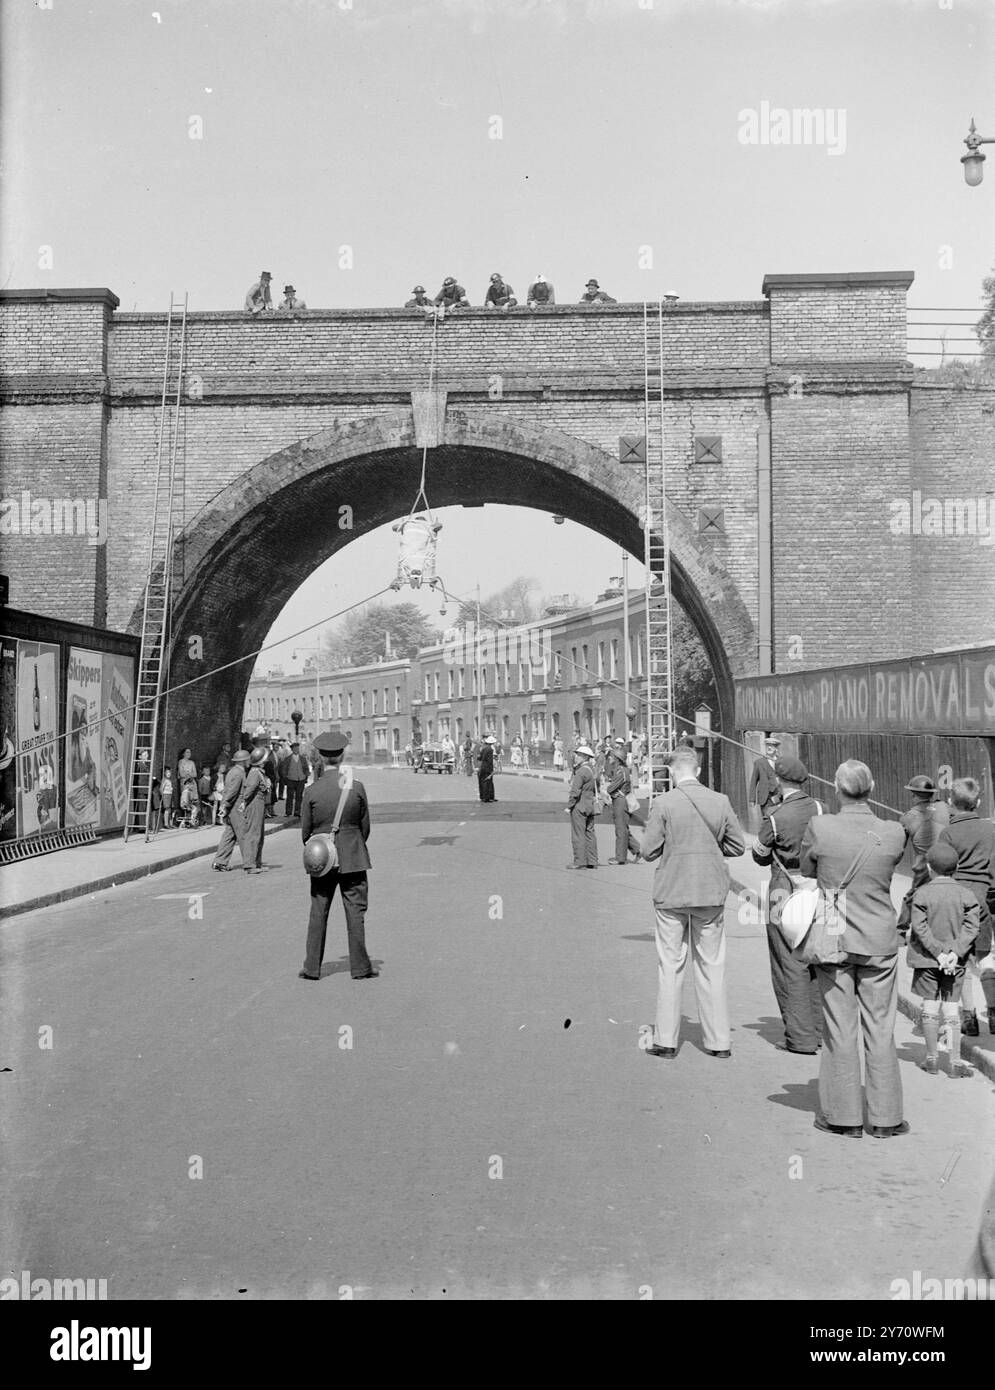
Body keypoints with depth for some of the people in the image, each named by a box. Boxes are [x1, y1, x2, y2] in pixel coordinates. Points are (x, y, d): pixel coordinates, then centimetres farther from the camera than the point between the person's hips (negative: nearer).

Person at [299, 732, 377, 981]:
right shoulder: (357, 787, -7)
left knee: (318, 913, 10)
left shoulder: (312, 791, -8)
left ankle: (312, 967, 14)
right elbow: (365, 826, 1)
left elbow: (305, 832, -1)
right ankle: (360, 967, 9)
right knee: (355, 912, 6)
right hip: (353, 858, 0)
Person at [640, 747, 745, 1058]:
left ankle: (666, 1041, 11)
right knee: (712, 966, 11)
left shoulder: (664, 803, -11)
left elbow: (648, 852, -10)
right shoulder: (720, 802, -3)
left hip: (671, 893, -2)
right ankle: (718, 1041, 14)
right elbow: (737, 846, 4)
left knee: (670, 966, 7)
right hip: (711, 892, 2)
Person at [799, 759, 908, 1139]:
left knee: (839, 1029, 8)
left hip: (833, 940, -1)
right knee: (880, 1030, 10)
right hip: (880, 943, 1)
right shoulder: (893, 833, -11)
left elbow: (805, 869, 1)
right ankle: (884, 1118, 18)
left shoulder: (819, 827, -15)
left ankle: (844, 1116, 15)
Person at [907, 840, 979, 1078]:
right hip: (955, 962, 1)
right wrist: (955, 952, -12)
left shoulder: (922, 893, -8)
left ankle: (932, 1059, 13)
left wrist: (938, 952, -11)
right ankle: (955, 1061, 4)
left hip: (927, 960, -1)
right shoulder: (966, 895, -2)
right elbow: (971, 927, -8)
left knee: (930, 1008, 7)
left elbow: (920, 928, -13)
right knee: (952, 1010, 5)